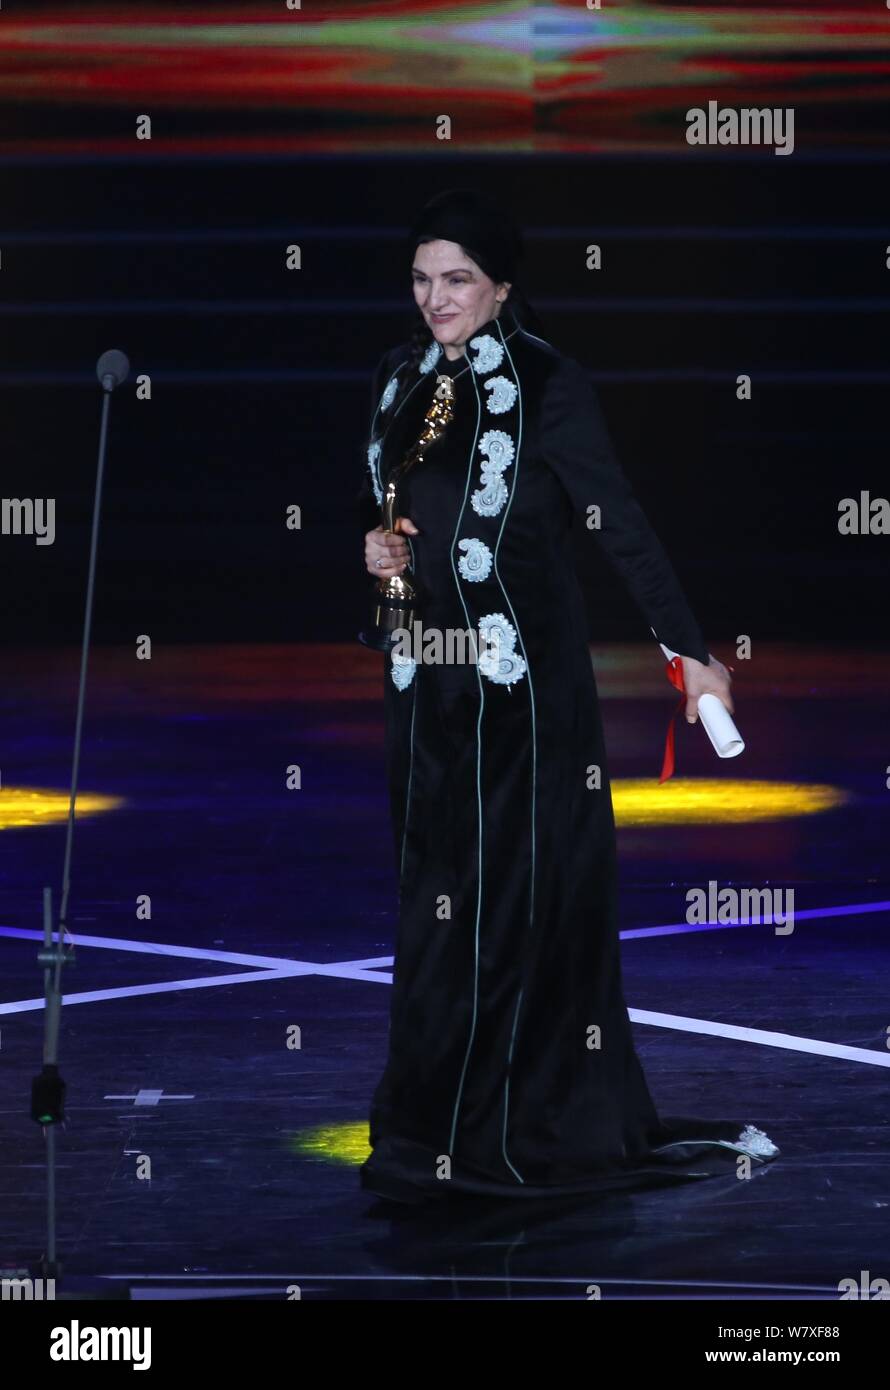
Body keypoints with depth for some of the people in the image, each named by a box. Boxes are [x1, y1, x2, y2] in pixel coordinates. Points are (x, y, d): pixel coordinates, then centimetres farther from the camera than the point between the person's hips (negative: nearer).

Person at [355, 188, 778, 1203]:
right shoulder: (400, 378, 8)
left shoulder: (548, 384, -9)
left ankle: (533, 1113, 6)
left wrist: (689, 648, -17)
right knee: (436, 888, 7)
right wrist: (374, 541, -3)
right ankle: (436, 1111, 13)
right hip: (428, 671, 5)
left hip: (524, 672, -5)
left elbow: (619, 520, -13)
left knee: (524, 882, -2)